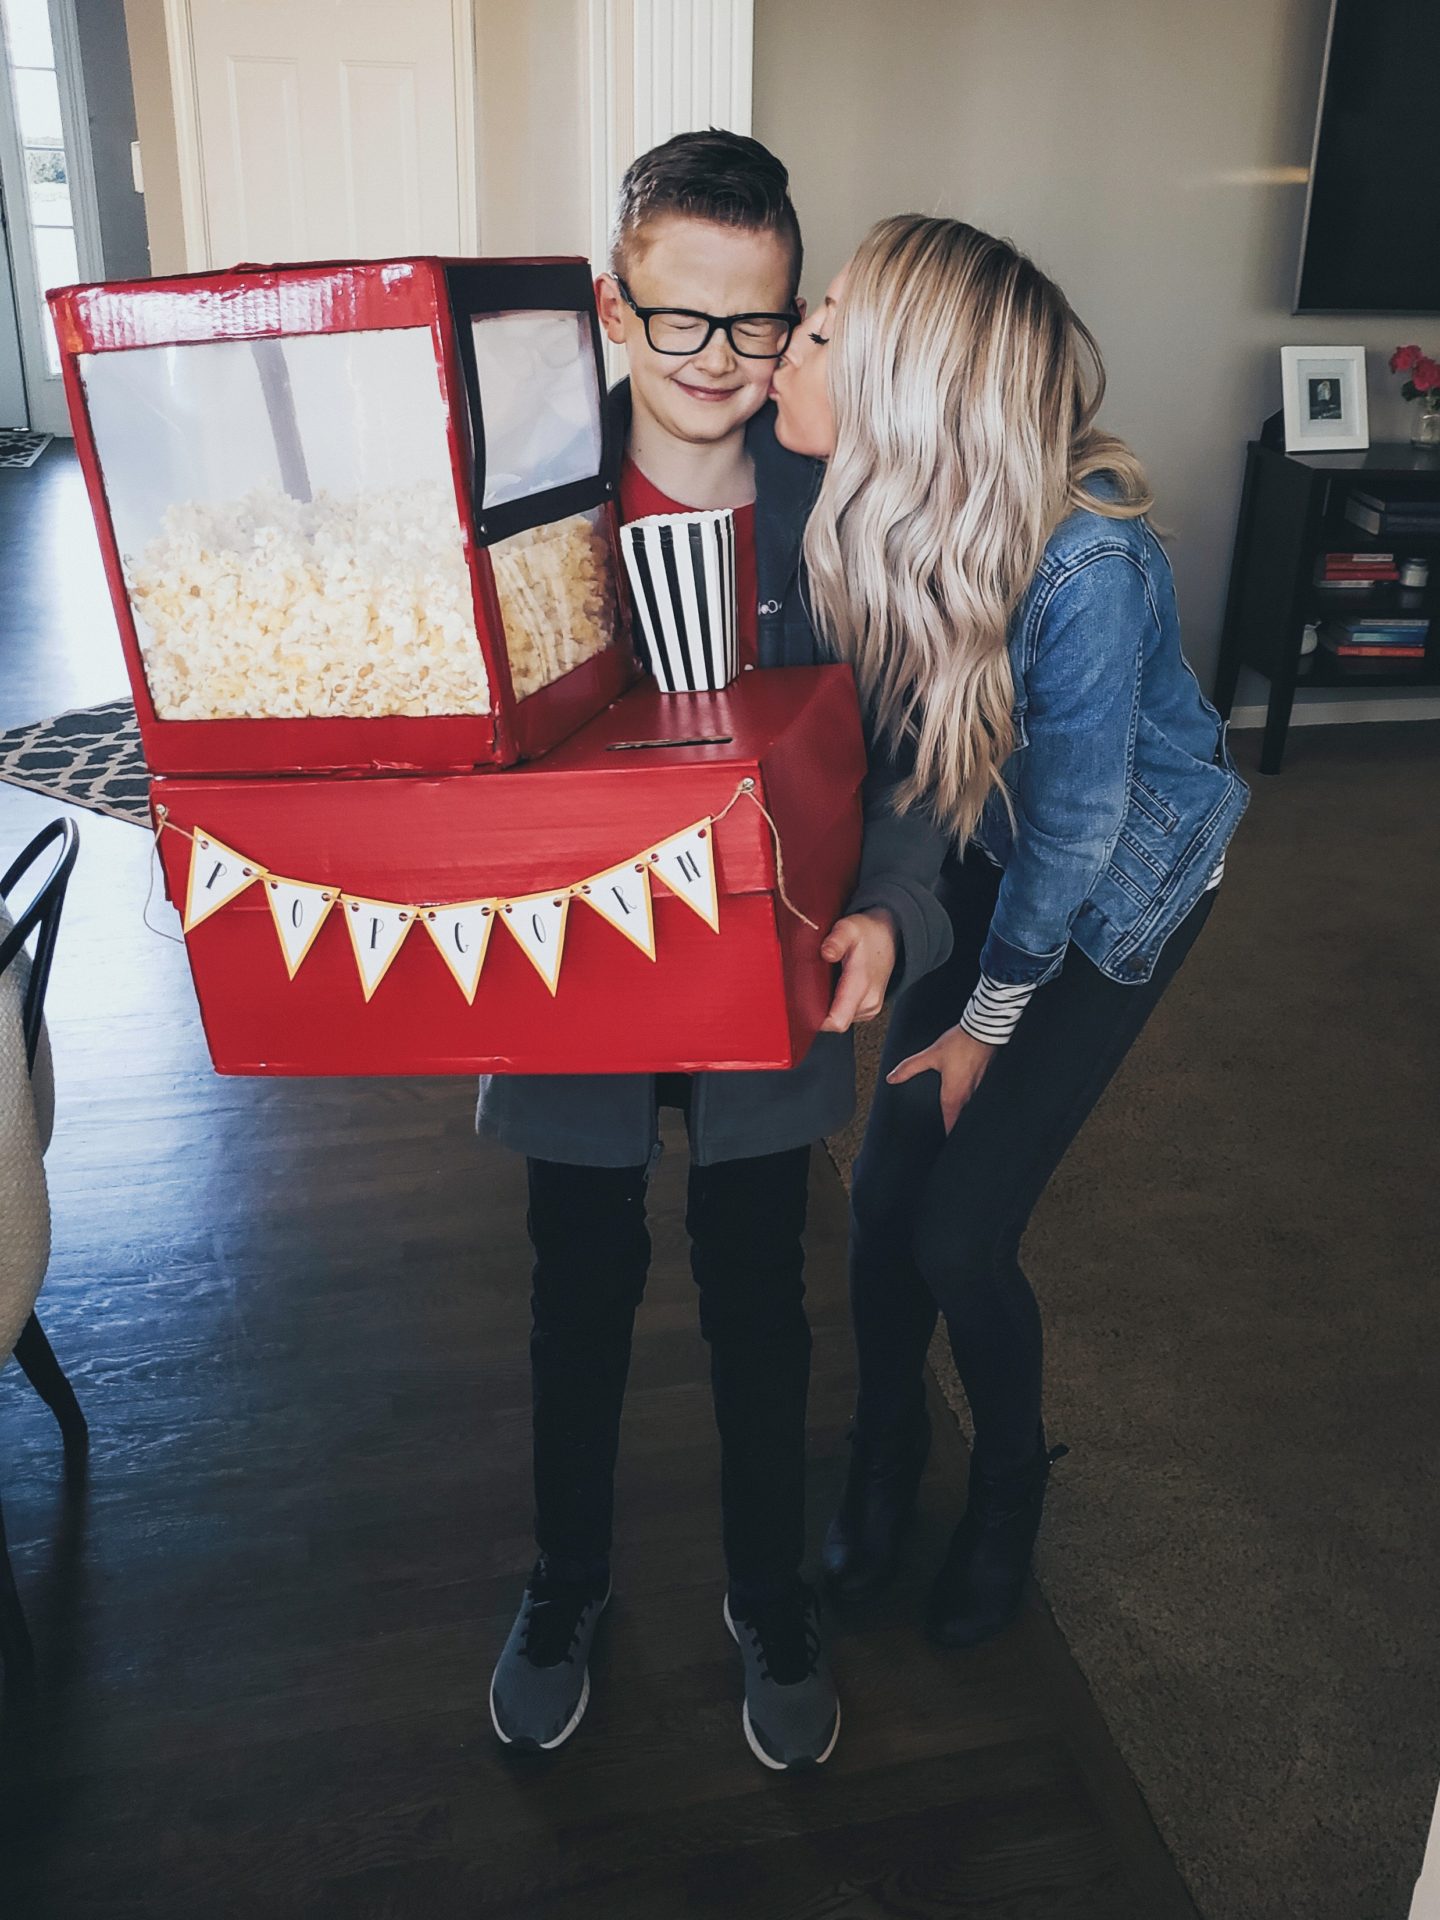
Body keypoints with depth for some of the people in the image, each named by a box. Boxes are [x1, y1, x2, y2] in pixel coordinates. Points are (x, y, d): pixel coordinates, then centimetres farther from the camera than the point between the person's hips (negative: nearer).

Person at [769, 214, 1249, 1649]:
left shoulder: (1087, 564, -35)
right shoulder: (861, 508, -19)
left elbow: (1074, 819, -22)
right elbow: (877, 735, -4)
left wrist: (988, 1018, -10)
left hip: (1126, 878, -4)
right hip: (994, 846, 5)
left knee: (957, 1233, -4)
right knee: (886, 1191, 2)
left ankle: (1012, 1480, 29)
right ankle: (885, 1459, 32)